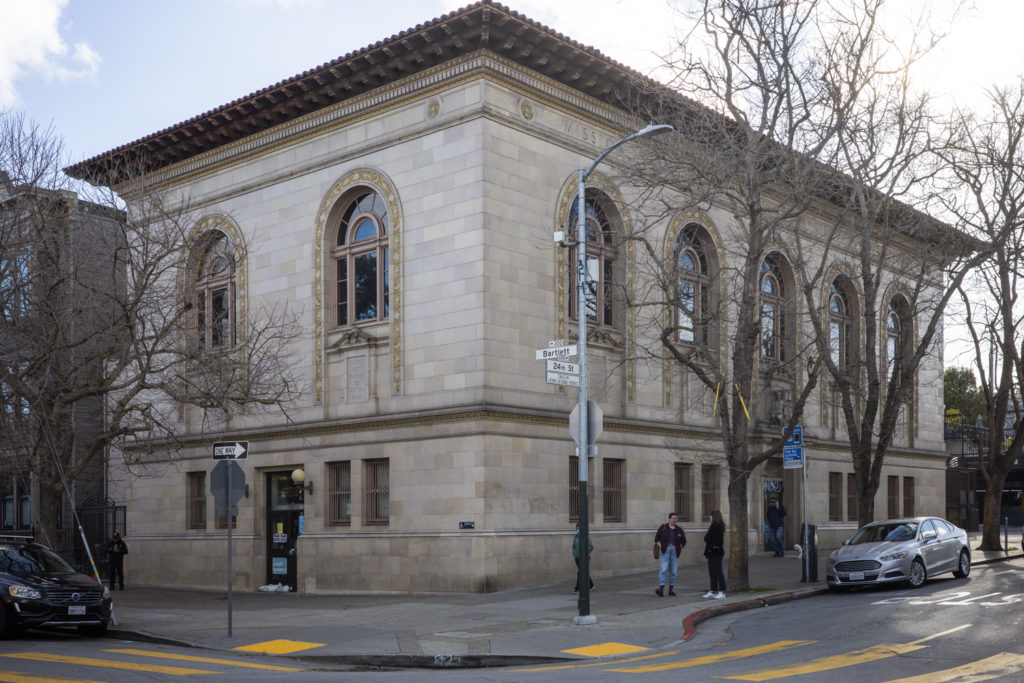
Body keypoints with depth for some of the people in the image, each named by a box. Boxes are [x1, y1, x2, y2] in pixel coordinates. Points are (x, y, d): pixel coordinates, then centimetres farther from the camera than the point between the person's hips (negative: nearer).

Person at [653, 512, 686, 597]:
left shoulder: (679, 529, 9)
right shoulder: (663, 527, 2)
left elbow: (683, 541, 17)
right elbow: (657, 538, 4)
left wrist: (680, 548, 4)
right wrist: (660, 547, -6)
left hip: (675, 551, 3)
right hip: (665, 550, -3)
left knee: (673, 571, 5)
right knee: (663, 569, -12)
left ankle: (671, 589, 13)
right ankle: (661, 588, -18)